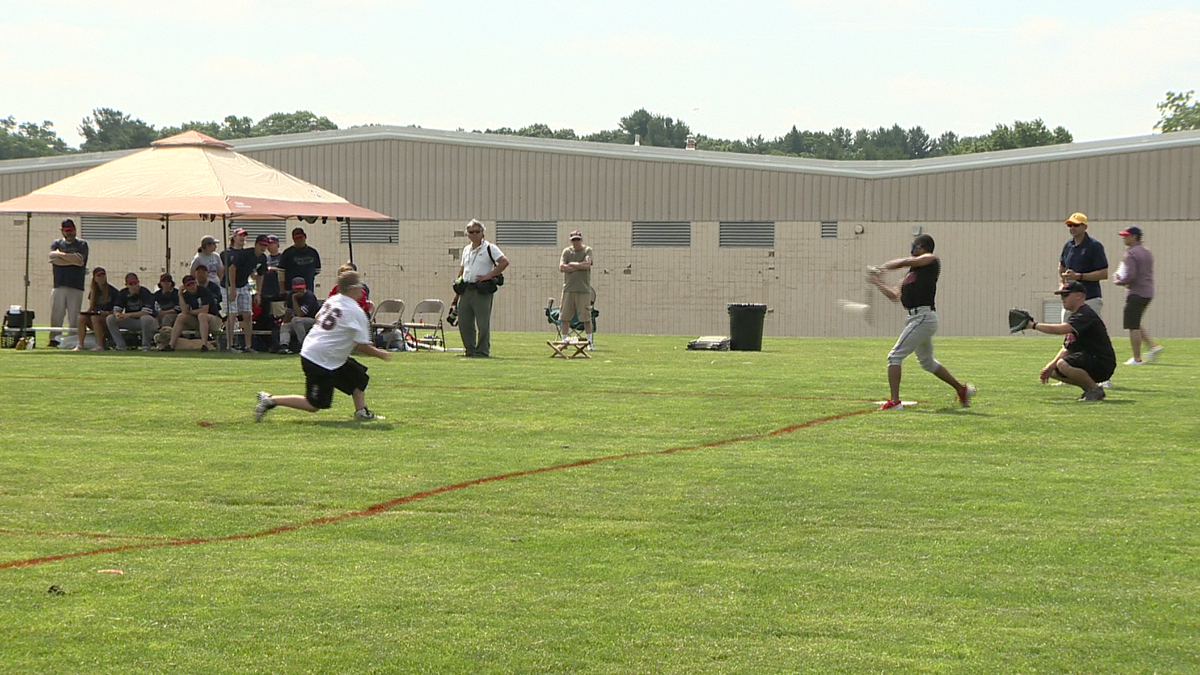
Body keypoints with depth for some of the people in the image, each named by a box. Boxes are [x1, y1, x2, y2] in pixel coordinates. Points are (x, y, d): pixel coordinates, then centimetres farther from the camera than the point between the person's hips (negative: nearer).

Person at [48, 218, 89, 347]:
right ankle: (54, 339, -2)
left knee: (74, 316, -4)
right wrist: (72, 260, -7)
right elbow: (53, 258, -3)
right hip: (59, 286, 2)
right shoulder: (57, 243, 16)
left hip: (76, 287, -2)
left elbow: (79, 260, -9)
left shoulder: (81, 244, 9)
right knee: (56, 315, -4)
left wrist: (60, 255, -1)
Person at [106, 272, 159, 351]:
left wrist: (128, 315, -31)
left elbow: (146, 312, -26)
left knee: (146, 319, -41)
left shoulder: (145, 293, -16)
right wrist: (117, 314, -29)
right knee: (110, 319, -12)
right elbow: (116, 309, -3)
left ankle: (146, 346, -20)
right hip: (130, 322, 5)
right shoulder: (123, 293, 0)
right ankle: (121, 346, -9)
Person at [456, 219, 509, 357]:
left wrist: (489, 275, -13)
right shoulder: (466, 250, 19)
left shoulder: (489, 248, -2)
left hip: (482, 290, -7)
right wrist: (458, 284, 16)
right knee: (464, 322, 5)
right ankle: (470, 350, 14)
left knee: (483, 323, -6)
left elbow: (504, 262, -11)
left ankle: (483, 350, -1)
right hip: (466, 290, 7)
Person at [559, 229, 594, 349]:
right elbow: (561, 267, -5)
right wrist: (579, 266, -7)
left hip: (583, 289, -2)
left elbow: (587, 264, -13)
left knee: (586, 317, -4)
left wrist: (572, 264, -5)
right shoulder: (566, 251, 9)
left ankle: (590, 342, 2)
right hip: (568, 288, 2)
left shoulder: (587, 250, 4)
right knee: (565, 317, 3)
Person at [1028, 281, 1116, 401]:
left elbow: (1061, 329, -32)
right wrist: (1051, 366, 3)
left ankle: (1096, 390, -15)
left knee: (1063, 364, -32)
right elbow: (1066, 349, 18)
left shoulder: (1085, 314, -16)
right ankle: (1088, 388, 11)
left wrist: (1033, 325, -26)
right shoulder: (1074, 316, 18)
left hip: (1102, 365, -11)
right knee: (1053, 371, 13)